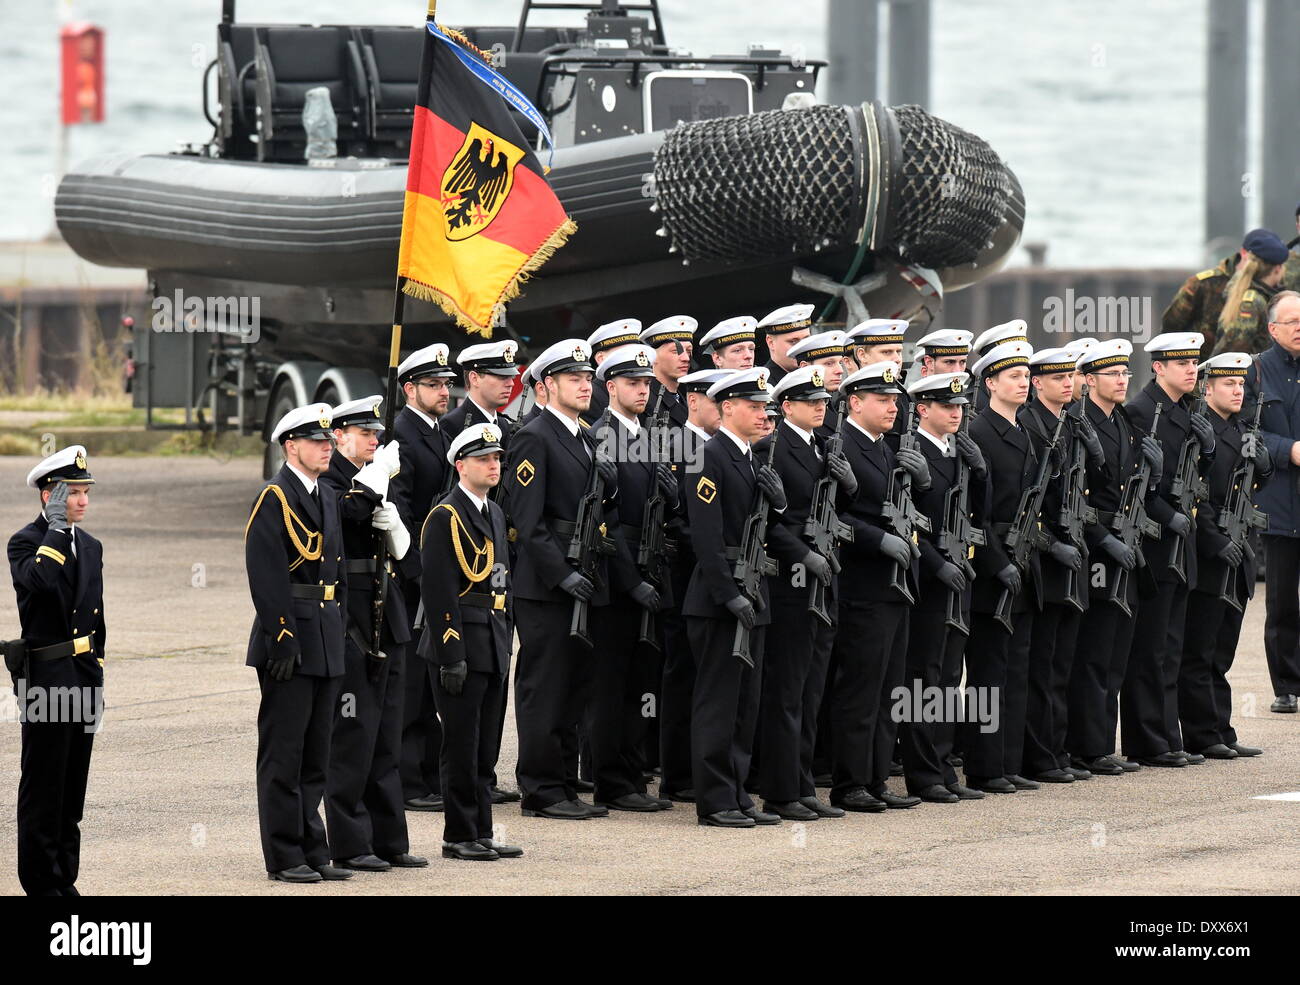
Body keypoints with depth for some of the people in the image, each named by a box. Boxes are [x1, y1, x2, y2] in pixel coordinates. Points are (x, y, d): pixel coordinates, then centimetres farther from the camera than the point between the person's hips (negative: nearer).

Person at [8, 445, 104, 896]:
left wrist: (97, 674, 17)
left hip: (83, 676, 7)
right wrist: (56, 529, -21)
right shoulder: (25, 542, -7)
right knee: (43, 786, -2)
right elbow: (41, 581, -30)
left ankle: (65, 877, 15)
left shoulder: (90, 546, 14)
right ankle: (41, 881, 3)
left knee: (73, 786, 10)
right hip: (45, 676, -7)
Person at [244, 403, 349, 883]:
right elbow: (267, 578, -16)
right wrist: (282, 641, -21)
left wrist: (340, 635, 15)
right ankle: (285, 857, 1)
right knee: (284, 754, -2)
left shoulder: (328, 498, 16)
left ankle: (312, 852, 17)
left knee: (315, 754, 12)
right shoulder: (275, 499, -10)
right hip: (290, 640, -8)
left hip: (326, 642, 8)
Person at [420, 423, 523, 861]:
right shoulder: (445, 517, -12)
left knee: (486, 747, 12)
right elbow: (438, 591, -16)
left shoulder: (494, 513, 15)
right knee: (462, 746, -3)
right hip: (461, 643, -8)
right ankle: (459, 837, 3)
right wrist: (451, 655, -20)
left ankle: (482, 832, 17)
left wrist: (505, 641, 16)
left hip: (492, 646, 8)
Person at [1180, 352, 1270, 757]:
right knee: (1199, 653, -3)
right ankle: (1202, 735, -1)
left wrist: (1257, 456, -5)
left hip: (1237, 553, 9)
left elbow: (1264, 477, 17)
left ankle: (1221, 735, 15)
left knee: (1220, 653, 12)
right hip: (1206, 556, -9)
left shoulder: (1240, 430, 16)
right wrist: (1216, 542, -20)